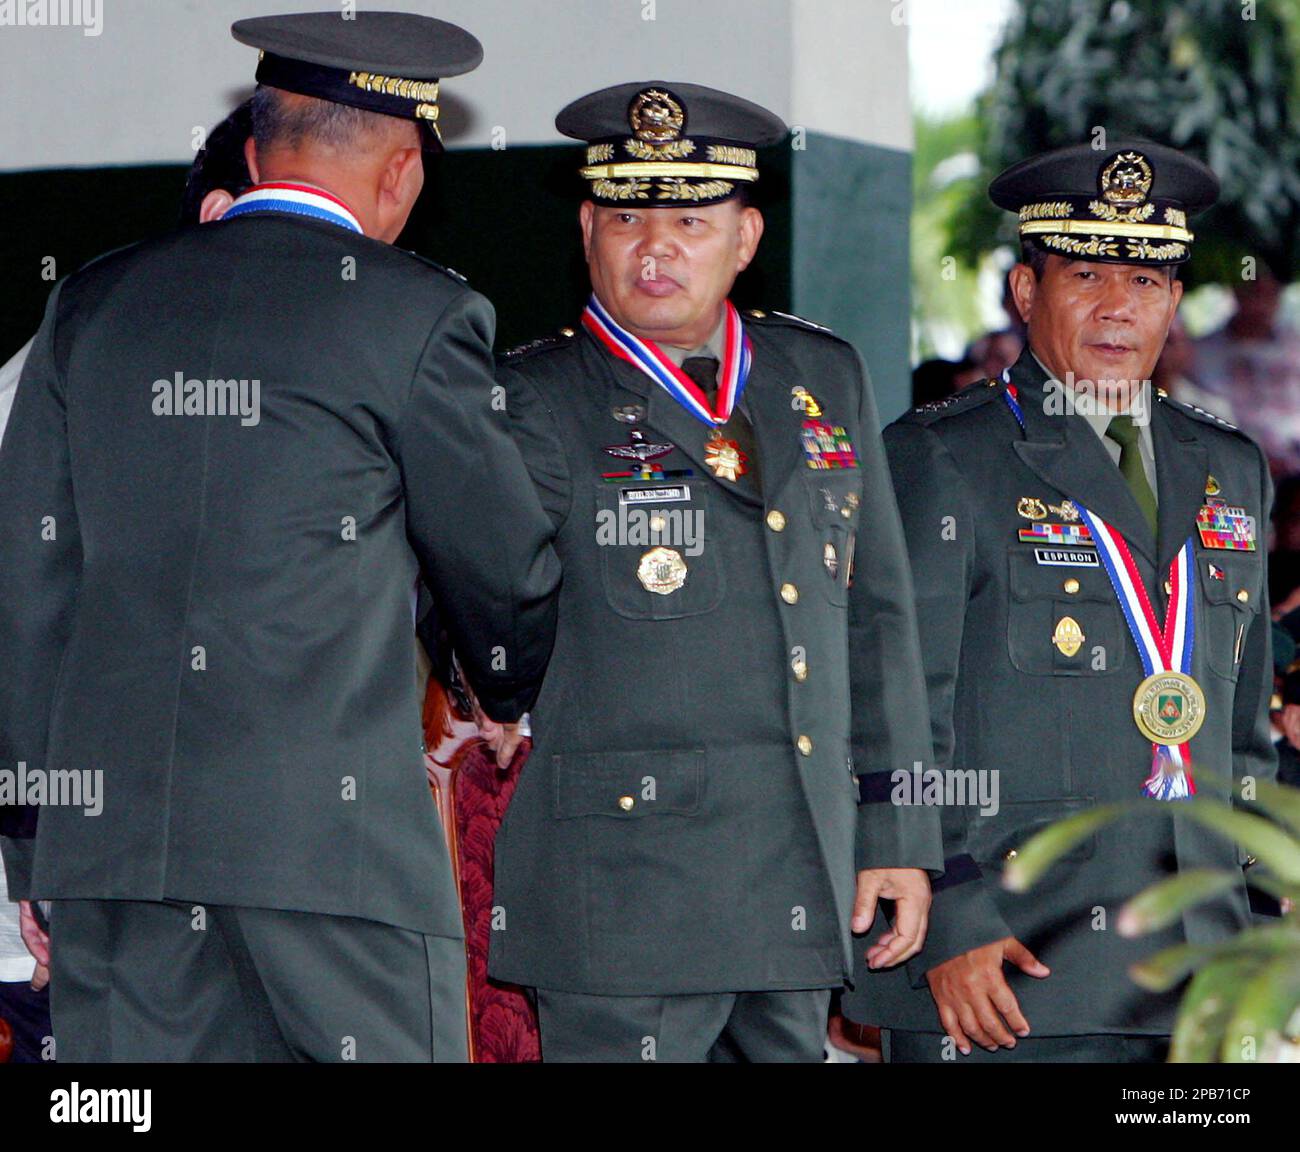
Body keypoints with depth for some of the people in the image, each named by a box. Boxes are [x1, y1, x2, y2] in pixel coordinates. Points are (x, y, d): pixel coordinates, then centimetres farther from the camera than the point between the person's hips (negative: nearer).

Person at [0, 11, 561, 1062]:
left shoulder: (91, 306, 11)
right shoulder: (418, 316, -3)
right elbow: (504, 573, 7)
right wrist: (515, 698, 30)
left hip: (110, 842, 5)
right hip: (335, 837, -5)